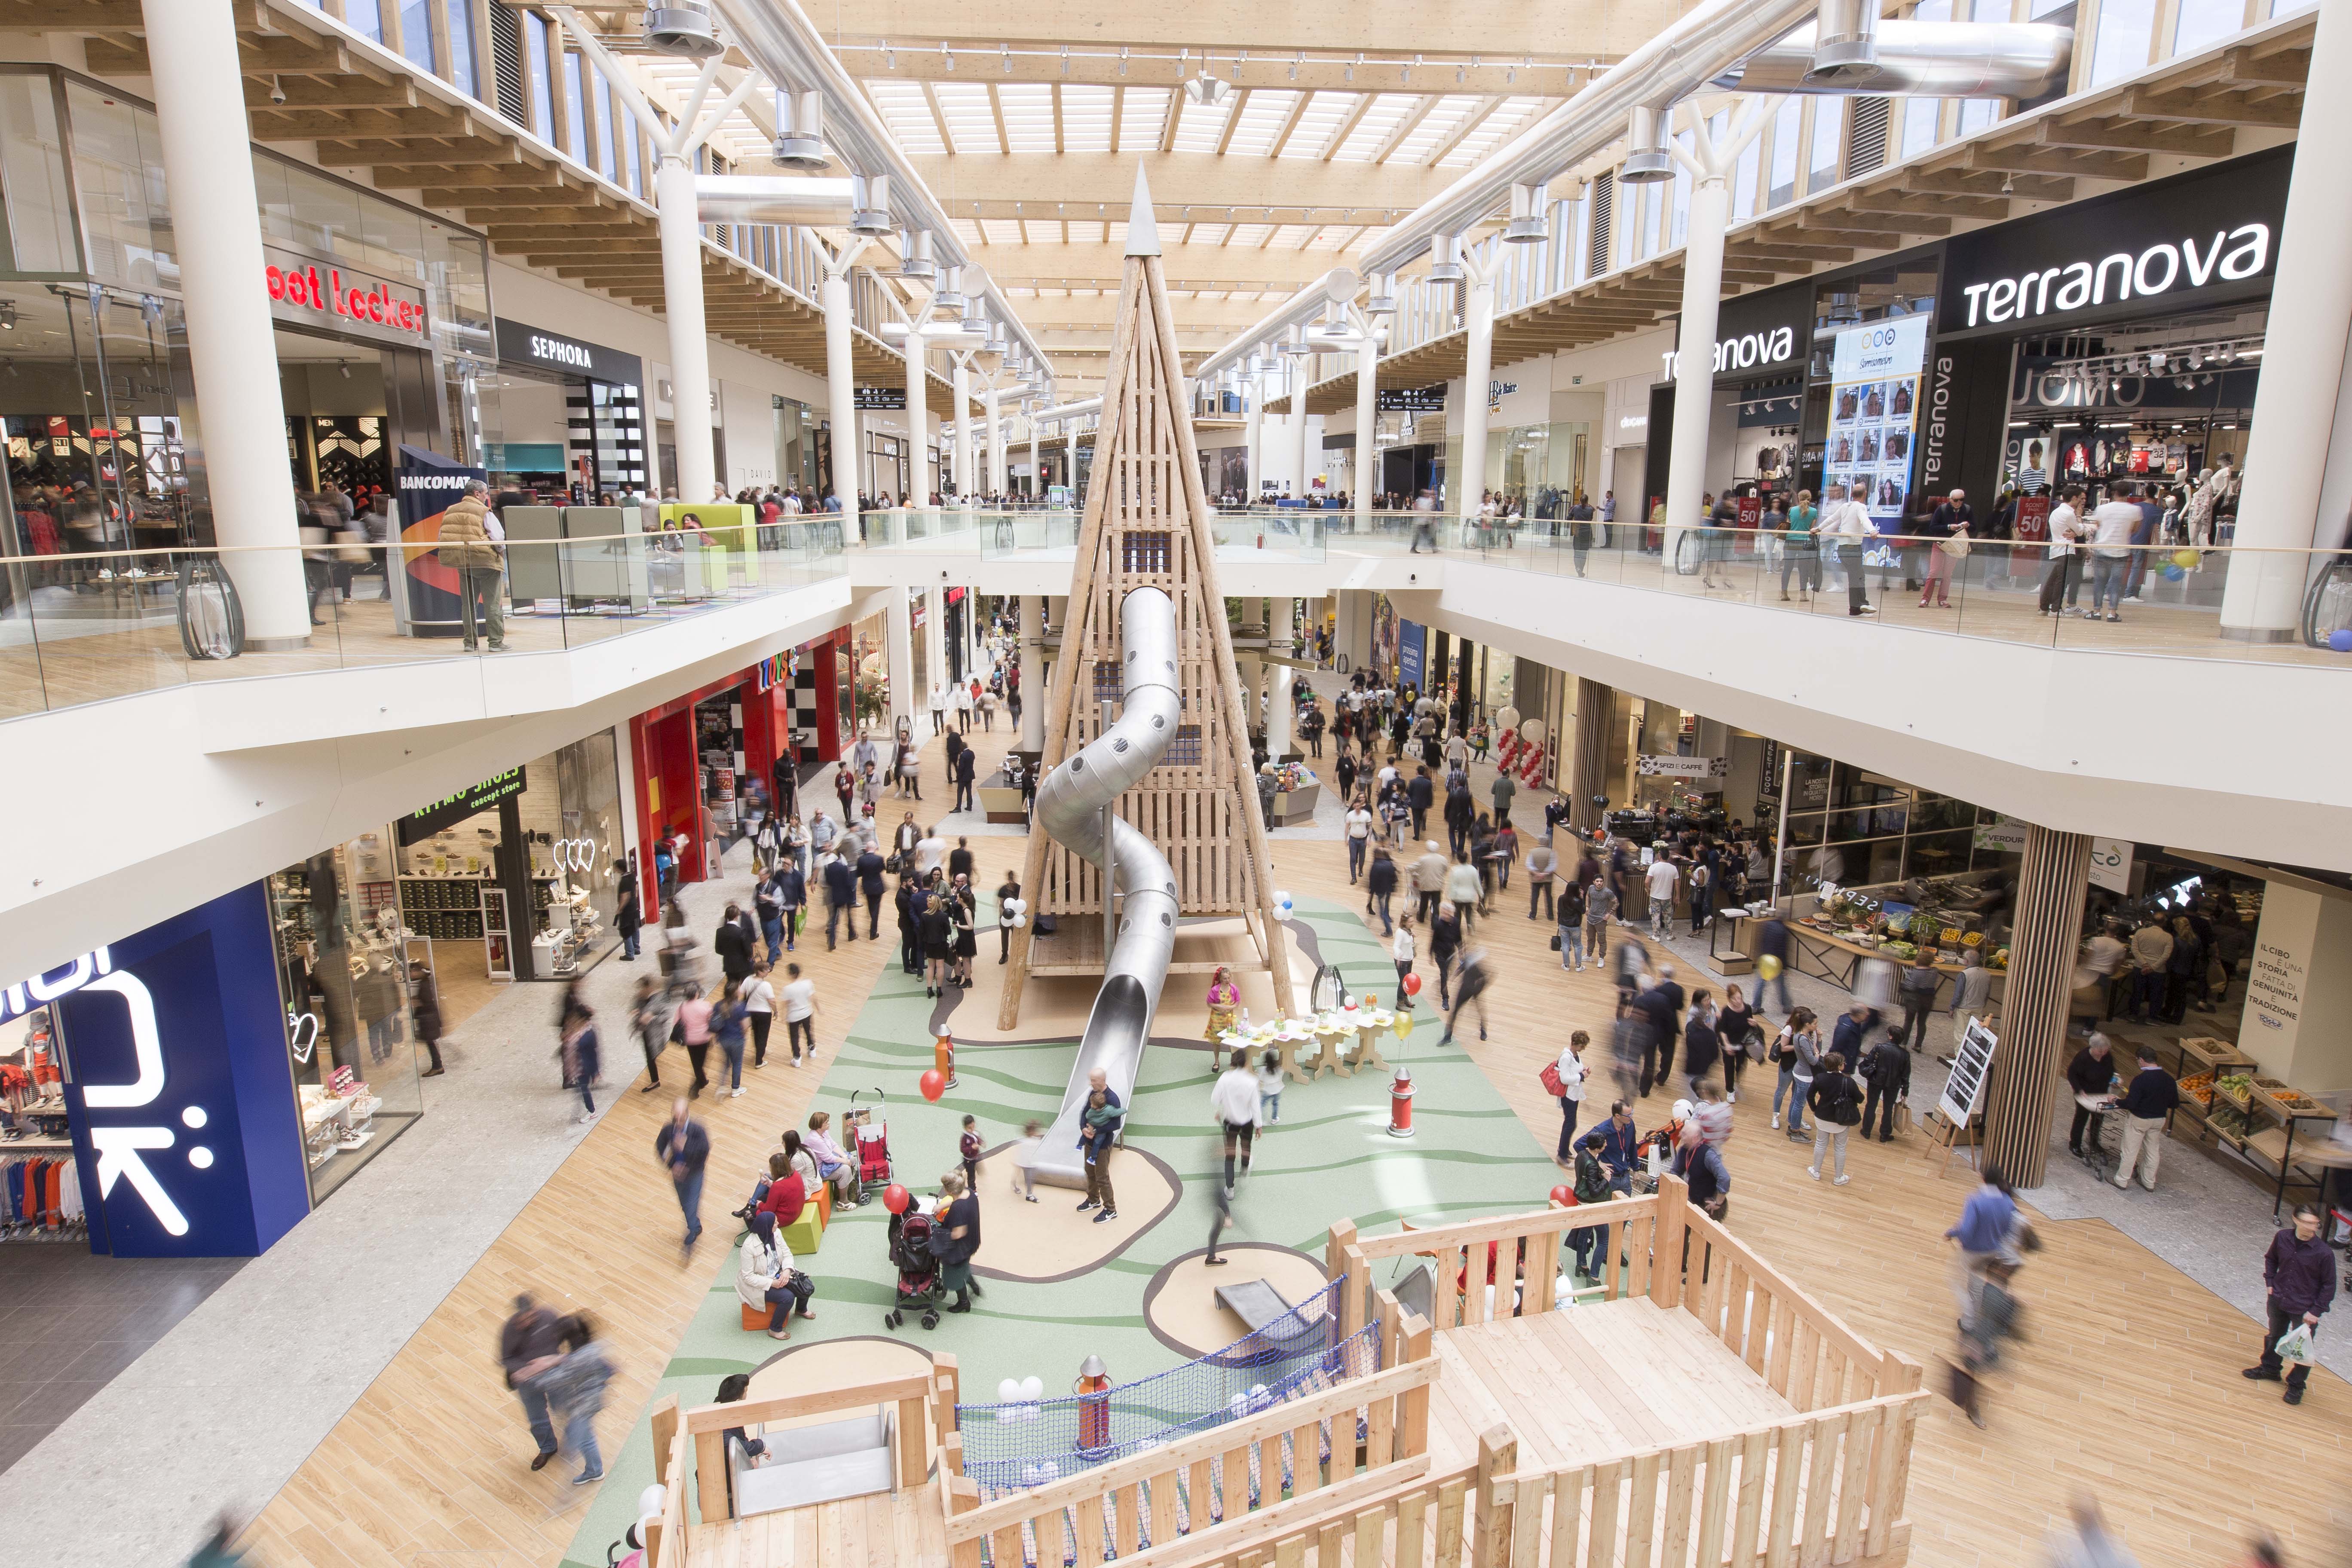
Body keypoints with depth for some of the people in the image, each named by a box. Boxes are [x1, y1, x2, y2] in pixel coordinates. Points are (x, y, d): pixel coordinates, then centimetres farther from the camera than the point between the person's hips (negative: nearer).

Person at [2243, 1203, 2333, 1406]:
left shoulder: (2324, 1253, -22)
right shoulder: (2282, 1238, -11)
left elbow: (2329, 1286, -11)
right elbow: (2270, 1259, 11)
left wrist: (2316, 1311, -12)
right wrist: (2270, 1282, 5)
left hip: (2304, 1310, -4)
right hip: (2277, 1301, 4)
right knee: (2274, 1337, 23)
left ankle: (2296, 1385, 29)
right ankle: (2270, 1369, 44)